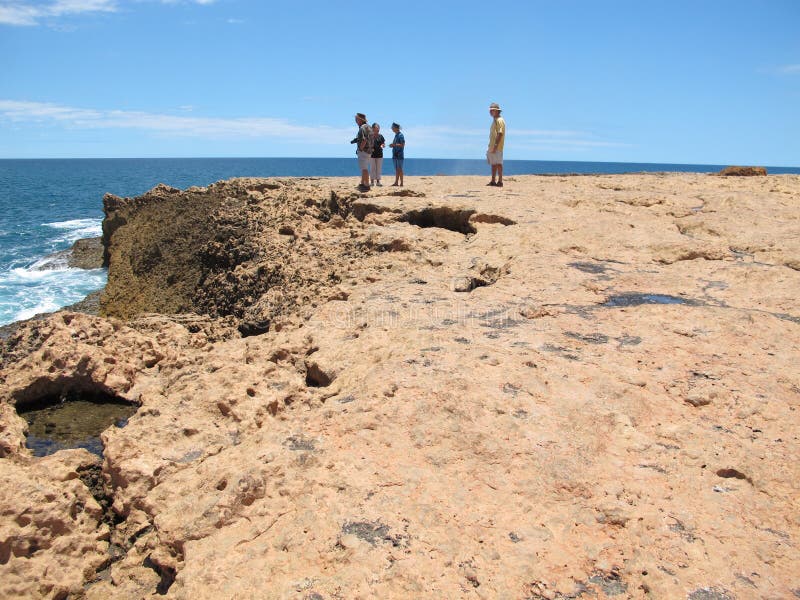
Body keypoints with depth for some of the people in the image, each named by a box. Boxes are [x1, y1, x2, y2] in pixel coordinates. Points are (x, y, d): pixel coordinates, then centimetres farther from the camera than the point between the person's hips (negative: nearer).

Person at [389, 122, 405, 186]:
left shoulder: (400, 135, -10)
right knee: (396, 169, 8)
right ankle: (396, 182, 10)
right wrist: (392, 145, 4)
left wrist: (394, 144, -21)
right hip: (395, 155, 8)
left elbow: (402, 145, -16)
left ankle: (401, 183, -7)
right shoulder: (396, 135, 16)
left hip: (399, 155, -8)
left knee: (399, 169, -8)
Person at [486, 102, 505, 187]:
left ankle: (500, 181, -7)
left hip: (497, 147, -10)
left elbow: (500, 134, -18)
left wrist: (495, 146, -24)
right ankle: (493, 181, 17)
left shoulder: (500, 120, -10)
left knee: (498, 164, -8)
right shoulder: (494, 120, 20)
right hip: (492, 147, 10)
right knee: (493, 164, 12)